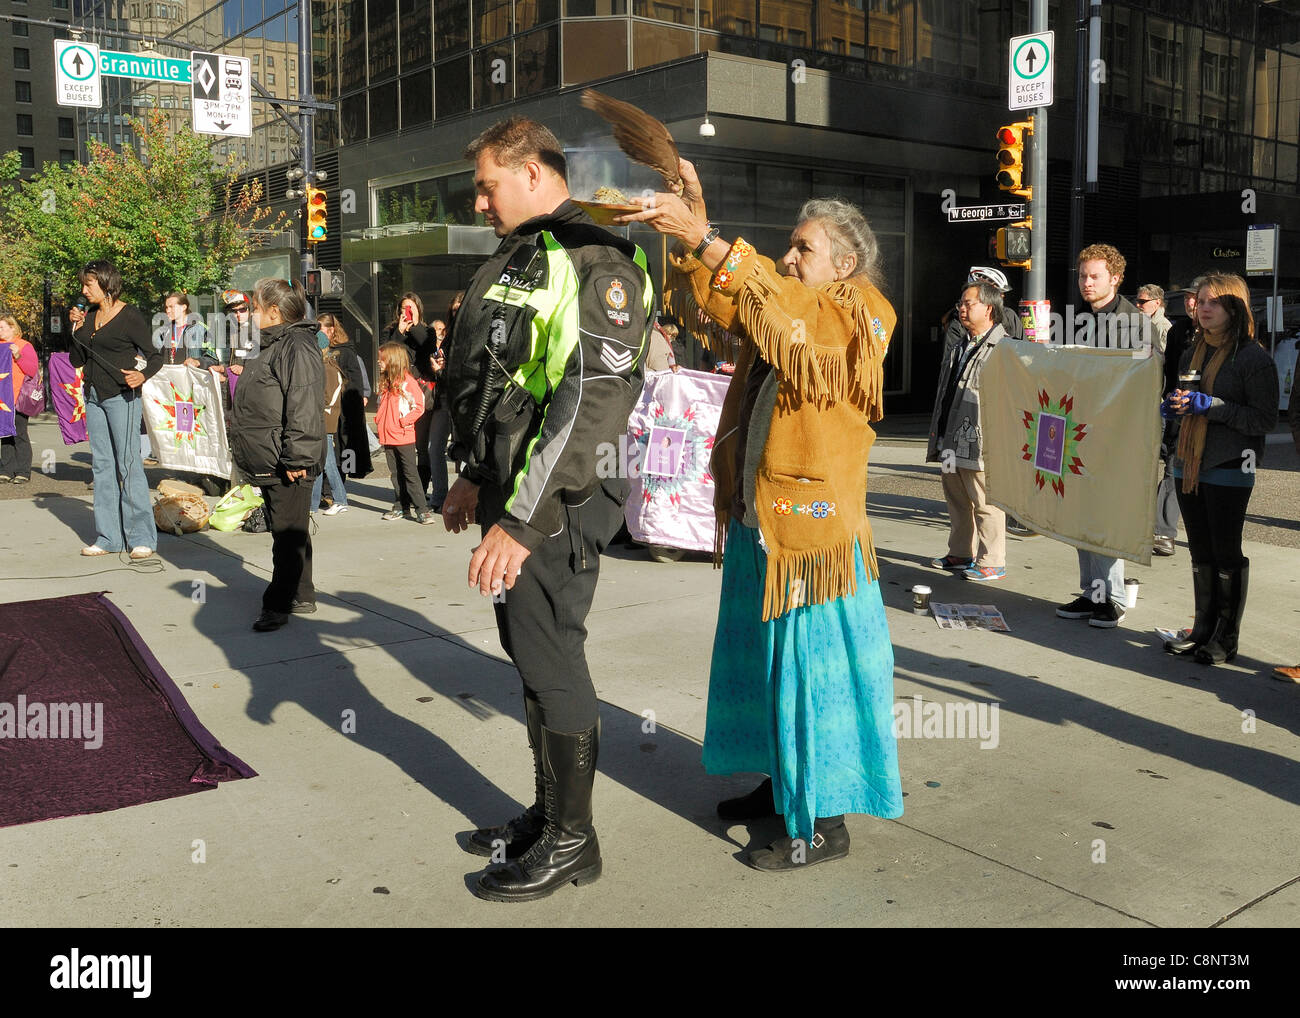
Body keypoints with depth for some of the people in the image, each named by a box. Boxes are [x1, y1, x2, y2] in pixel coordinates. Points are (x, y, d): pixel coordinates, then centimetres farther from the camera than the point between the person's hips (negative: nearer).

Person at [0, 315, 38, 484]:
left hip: (19, 399, -5)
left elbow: (33, 371, -9)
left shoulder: (25, 346, 0)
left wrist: (18, 356, -19)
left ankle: (23, 472, 0)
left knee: (20, 434, -4)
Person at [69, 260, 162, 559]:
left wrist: (142, 375, -27)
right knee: (101, 464, 8)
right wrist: (76, 329, 2)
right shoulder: (90, 318, 14)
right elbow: (76, 360, 15)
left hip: (122, 396, -7)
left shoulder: (129, 317, -7)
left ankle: (142, 537, -4)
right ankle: (108, 536, 13)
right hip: (94, 397, 7)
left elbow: (155, 356, -8)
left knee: (128, 463, -8)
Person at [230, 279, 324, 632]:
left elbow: (303, 409, -24)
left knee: (288, 533, -3)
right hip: (268, 464, 11)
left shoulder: (297, 348, -16)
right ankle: (300, 596, 26)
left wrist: (296, 458, -26)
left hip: (288, 468, -11)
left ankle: (280, 603, 3)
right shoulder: (270, 347, 19)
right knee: (287, 532, 17)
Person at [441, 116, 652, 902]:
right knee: (530, 652, 15)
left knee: (550, 657, -3)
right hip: (513, 490, 10)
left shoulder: (595, 264, -16)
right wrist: (476, 479, 23)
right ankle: (548, 815, 30)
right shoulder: (518, 258, 17)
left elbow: (589, 403, -24)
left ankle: (572, 840, 12)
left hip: (557, 501, -10)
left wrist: (522, 520, -25)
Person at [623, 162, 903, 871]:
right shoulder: (785, 309, 15)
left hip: (813, 523, -8)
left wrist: (702, 237, -29)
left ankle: (825, 822, 10)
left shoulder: (857, 318, -7)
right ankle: (783, 784, 33)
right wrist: (694, 217, -10)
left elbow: (778, 306, -24)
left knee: (812, 665, -1)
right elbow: (724, 301, 2)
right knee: (765, 656, 17)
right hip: (758, 519, 8)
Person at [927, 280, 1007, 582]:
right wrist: (937, 430, 21)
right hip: (951, 441, 9)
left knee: (985, 504, -3)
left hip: (980, 443, -9)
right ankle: (961, 554, 27)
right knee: (957, 502, 16)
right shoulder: (958, 349, 19)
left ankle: (992, 562, 4)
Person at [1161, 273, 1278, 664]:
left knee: (1226, 553, 1)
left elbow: (1264, 419, -14)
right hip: (1188, 466, 7)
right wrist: (1172, 407, 3)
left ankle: (1226, 637, 11)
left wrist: (1210, 406, -21)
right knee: (1200, 553, 12)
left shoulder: (1254, 357, -9)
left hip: (1229, 470, -7)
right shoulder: (1194, 353, 13)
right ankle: (1203, 628, 22)